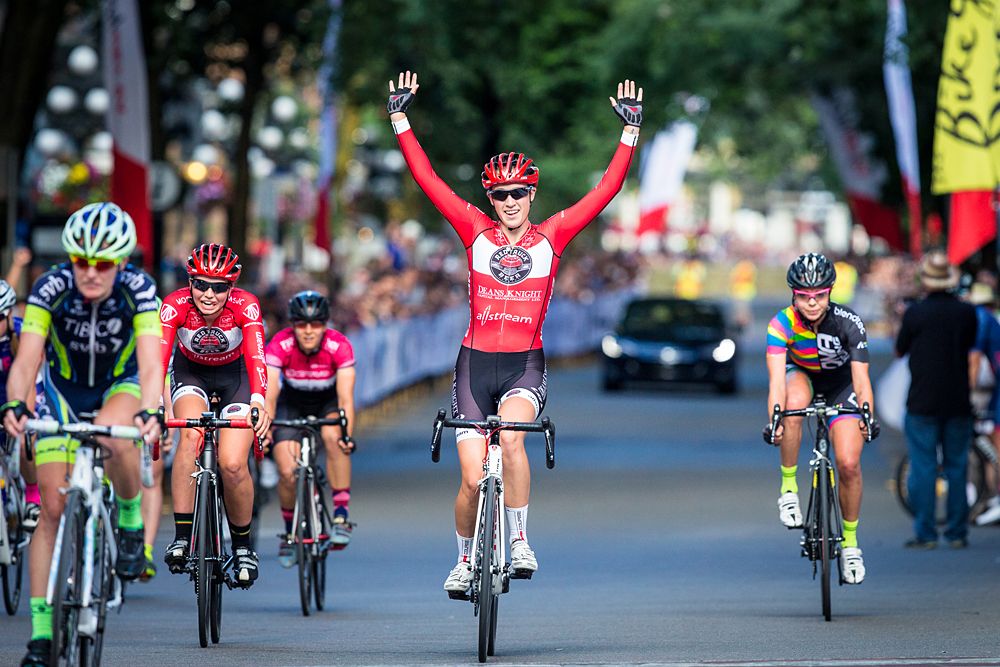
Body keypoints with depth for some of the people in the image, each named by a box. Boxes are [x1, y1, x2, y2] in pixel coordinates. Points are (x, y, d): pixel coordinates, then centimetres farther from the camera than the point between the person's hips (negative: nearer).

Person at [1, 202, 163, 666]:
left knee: (114, 438, -38)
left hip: (120, 386, -1)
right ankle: (41, 628, -1)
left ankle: (131, 519, -8)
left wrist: (149, 412, -56)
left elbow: (150, 363, -36)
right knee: (52, 506, -7)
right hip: (64, 389, 1)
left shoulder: (137, 289, -27)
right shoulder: (51, 288, -26)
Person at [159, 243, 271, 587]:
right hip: (191, 374, 0)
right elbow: (158, 356, -40)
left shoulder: (245, 306, -30)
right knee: (190, 436, -31)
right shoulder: (176, 305, -28)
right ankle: (182, 538, -25)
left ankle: (242, 544, 10)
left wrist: (258, 402, -61)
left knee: (233, 465, -17)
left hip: (235, 376, 0)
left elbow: (256, 356, -43)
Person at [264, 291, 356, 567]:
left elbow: (345, 398, -35)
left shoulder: (339, 346, -30)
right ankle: (290, 532, 13)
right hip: (292, 402, 1)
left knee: (333, 437, -34)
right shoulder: (280, 345, -29)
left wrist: (347, 434, -50)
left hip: (328, 401, -1)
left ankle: (341, 516, -25)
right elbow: (269, 396, -34)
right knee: (288, 473, -15)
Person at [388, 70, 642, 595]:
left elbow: (606, 190, -1)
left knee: (510, 433, -32)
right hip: (476, 362, 1)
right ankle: (465, 558, 25)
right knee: (473, 479, -2)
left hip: (526, 365, -1)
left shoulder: (551, 237, 1)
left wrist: (630, 131, -5)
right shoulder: (475, 232, 2)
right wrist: (400, 118, -3)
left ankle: (520, 543, -20)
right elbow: (428, 179, 0)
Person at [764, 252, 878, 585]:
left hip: (840, 383, 0)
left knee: (849, 464, -13)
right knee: (795, 402, -37)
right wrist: (774, 420, -53)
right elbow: (776, 379, -37)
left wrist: (867, 416, -53)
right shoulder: (782, 323, -29)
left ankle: (850, 542, 8)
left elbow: (861, 379, -35)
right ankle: (788, 488, -22)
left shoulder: (848, 323, -29)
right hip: (800, 376, 0)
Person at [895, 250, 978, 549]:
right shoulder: (966, 312, -1)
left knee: (923, 468, 1)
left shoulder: (915, 313, -10)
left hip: (922, 403, -3)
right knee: (957, 468, 10)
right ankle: (957, 533, 11)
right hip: (958, 402, 3)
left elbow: (899, 350, 3)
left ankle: (925, 533, -1)